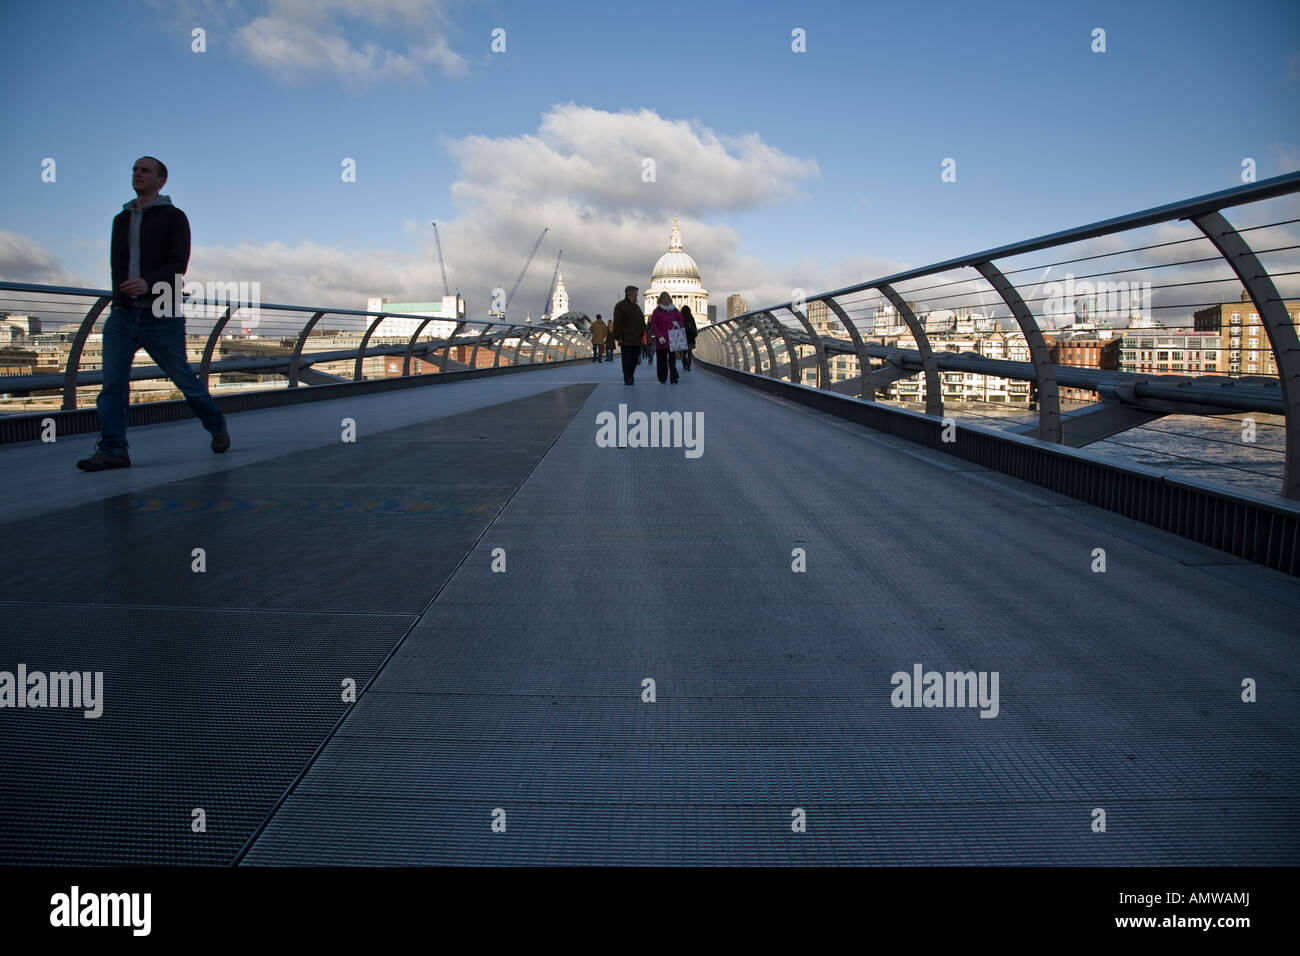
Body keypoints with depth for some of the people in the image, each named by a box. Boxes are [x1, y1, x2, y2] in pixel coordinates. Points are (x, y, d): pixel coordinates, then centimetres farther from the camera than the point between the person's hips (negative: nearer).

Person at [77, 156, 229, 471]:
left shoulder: (174, 217, 1)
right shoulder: (121, 220, 18)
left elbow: (179, 264, -13)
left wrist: (148, 283, -30)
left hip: (161, 318, -4)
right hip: (123, 315, 5)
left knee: (184, 379, 5)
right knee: (113, 381, -10)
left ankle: (216, 425, 28)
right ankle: (112, 450, -11)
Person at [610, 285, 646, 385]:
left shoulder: (636, 307, 19)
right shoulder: (620, 306, -4)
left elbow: (642, 322, 24)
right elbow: (617, 323, -10)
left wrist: (643, 334, 14)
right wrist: (618, 337, -16)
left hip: (637, 340, 7)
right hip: (626, 339, -7)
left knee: (635, 359, 8)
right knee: (627, 360, -4)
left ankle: (630, 375, 24)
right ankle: (628, 379, 0)